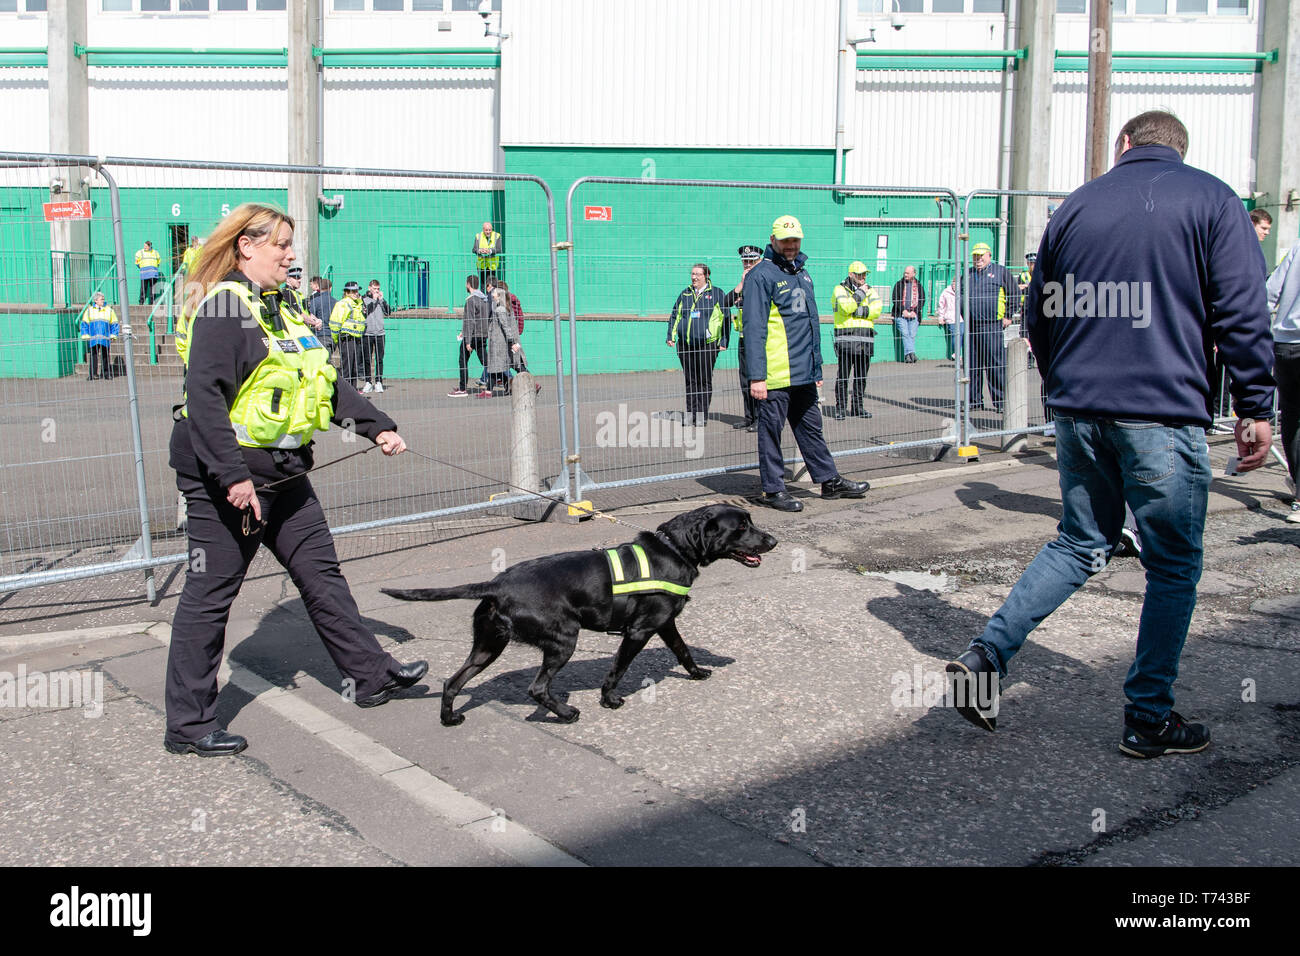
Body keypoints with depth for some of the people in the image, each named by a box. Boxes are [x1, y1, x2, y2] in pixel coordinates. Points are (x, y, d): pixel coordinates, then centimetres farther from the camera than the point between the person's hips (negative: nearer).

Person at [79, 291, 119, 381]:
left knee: (105, 355, 2)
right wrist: (85, 336, 3)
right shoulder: (89, 310, 9)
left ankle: (106, 373, 11)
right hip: (93, 338, 0)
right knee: (93, 356, -5)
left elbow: (114, 324, 12)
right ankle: (93, 374, -3)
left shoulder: (109, 310, 9)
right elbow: (84, 324, 13)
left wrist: (113, 336, 2)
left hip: (105, 338, 0)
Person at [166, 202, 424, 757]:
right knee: (210, 594, 0)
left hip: (283, 473, 9)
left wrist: (376, 427, 13)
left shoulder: (282, 308, 14)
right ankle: (188, 724, 11)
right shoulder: (224, 308, -15)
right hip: (225, 479, -9)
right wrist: (233, 476, -29)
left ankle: (371, 676, 27)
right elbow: (204, 395, -25)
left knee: (321, 575, 15)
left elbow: (327, 383, 20)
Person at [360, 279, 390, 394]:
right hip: (367, 334, -2)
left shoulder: (381, 299, 12)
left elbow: (388, 313, 1)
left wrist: (382, 299, -4)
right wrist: (374, 300, -10)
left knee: (379, 359, 0)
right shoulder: (363, 299, 4)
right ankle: (368, 382, 7)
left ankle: (378, 382, 5)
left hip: (380, 333, 2)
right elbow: (364, 311, -12)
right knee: (367, 359, 0)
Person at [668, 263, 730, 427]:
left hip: (707, 345, -4)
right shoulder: (685, 294, 14)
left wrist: (724, 341, -3)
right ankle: (690, 413, 12)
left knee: (704, 381, 1)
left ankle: (702, 415, 6)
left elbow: (726, 318, 3)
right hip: (685, 345, 4)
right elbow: (674, 316, 21)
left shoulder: (716, 294, 3)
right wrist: (671, 336, 11)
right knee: (690, 380, 7)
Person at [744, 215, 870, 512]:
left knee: (811, 428, 16)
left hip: (803, 375, 8)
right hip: (775, 375, -8)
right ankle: (773, 489, 10)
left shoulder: (802, 274, 18)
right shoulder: (761, 275, -8)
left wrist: (817, 368, 21)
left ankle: (830, 481, 25)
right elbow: (754, 328, -14)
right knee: (771, 430, 2)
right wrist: (756, 376, -19)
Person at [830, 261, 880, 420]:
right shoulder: (840, 290, 2)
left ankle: (857, 407, 18)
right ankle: (840, 408, 0)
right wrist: (860, 294, -10)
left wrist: (857, 311, -10)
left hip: (866, 340, 5)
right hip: (846, 339, -4)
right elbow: (846, 307, -16)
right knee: (843, 376, -6)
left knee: (861, 376, 9)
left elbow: (876, 311, -1)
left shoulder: (871, 291, 15)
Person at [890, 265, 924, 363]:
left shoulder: (919, 286, 14)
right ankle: (911, 353, -29)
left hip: (914, 314, 1)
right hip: (901, 314, -1)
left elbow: (922, 301, 9)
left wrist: (914, 311, -5)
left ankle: (907, 355, -13)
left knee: (912, 335, -11)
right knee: (905, 333, -19)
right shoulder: (899, 284, 11)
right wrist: (903, 311, -8)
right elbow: (895, 299, 3)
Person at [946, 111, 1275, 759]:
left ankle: (986, 656, 6)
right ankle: (1149, 718, 12)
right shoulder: (1210, 199, 1)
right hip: (1162, 414, -4)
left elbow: (1036, 315, 15)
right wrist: (1255, 407, -1)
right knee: (1174, 564, 7)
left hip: (1078, 410, 5)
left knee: (1079, 545, 17)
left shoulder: (1077, 205, 11)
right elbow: (1241, 311, -7)